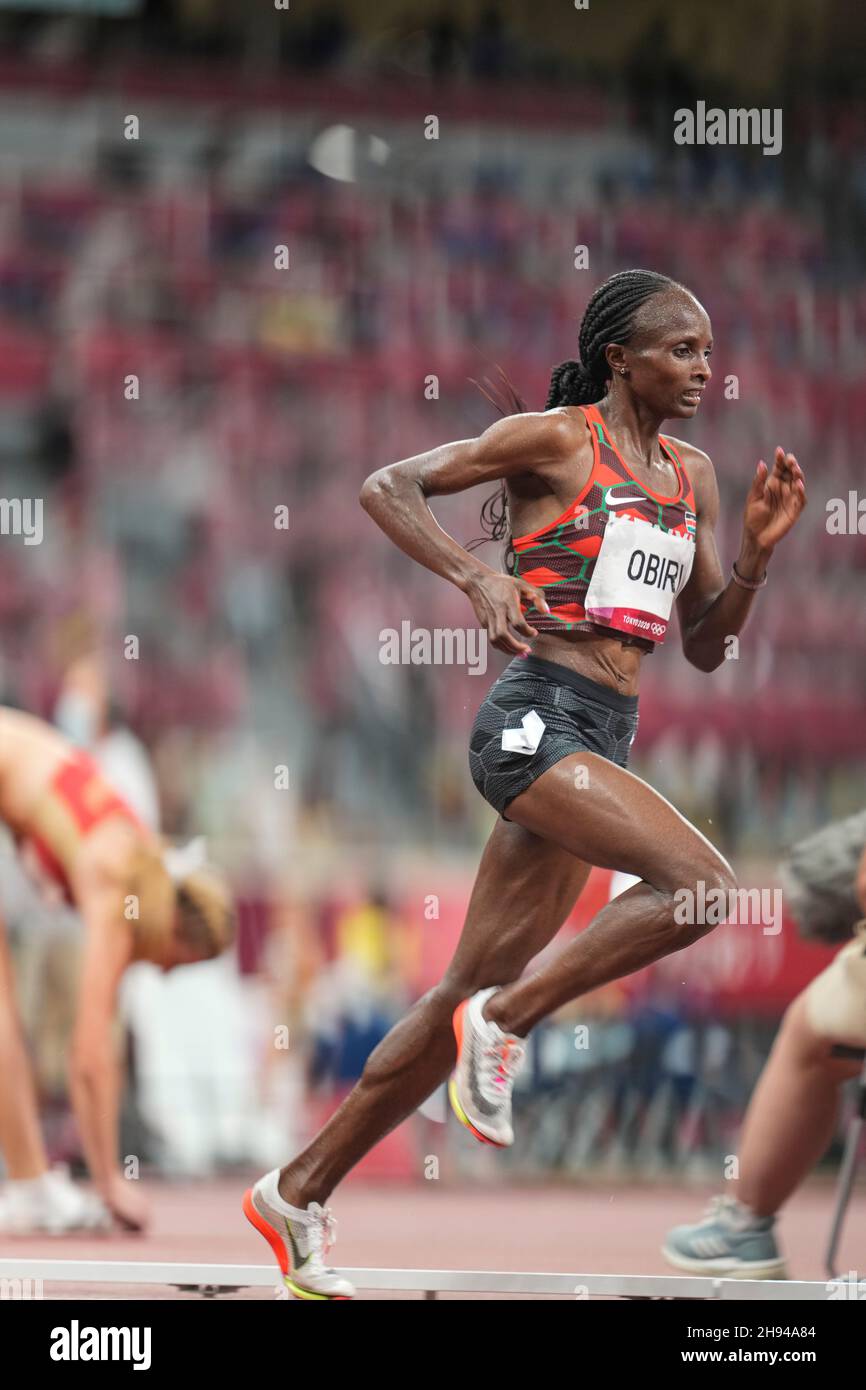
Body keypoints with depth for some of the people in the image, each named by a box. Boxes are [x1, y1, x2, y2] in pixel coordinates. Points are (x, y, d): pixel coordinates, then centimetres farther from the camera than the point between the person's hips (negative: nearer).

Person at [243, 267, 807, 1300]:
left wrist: (757, 551, 3)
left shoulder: (689, 476, 17)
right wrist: (474, 577, -17)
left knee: (472, 997, 7)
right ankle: (508, 1022, -10)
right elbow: (387, 487, -3)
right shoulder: (554, 438, -2)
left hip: (601, 740, 8)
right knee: (706, 886, -25)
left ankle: (298, 1193, 15)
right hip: (534, 720, -7)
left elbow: (704, 649, 18)